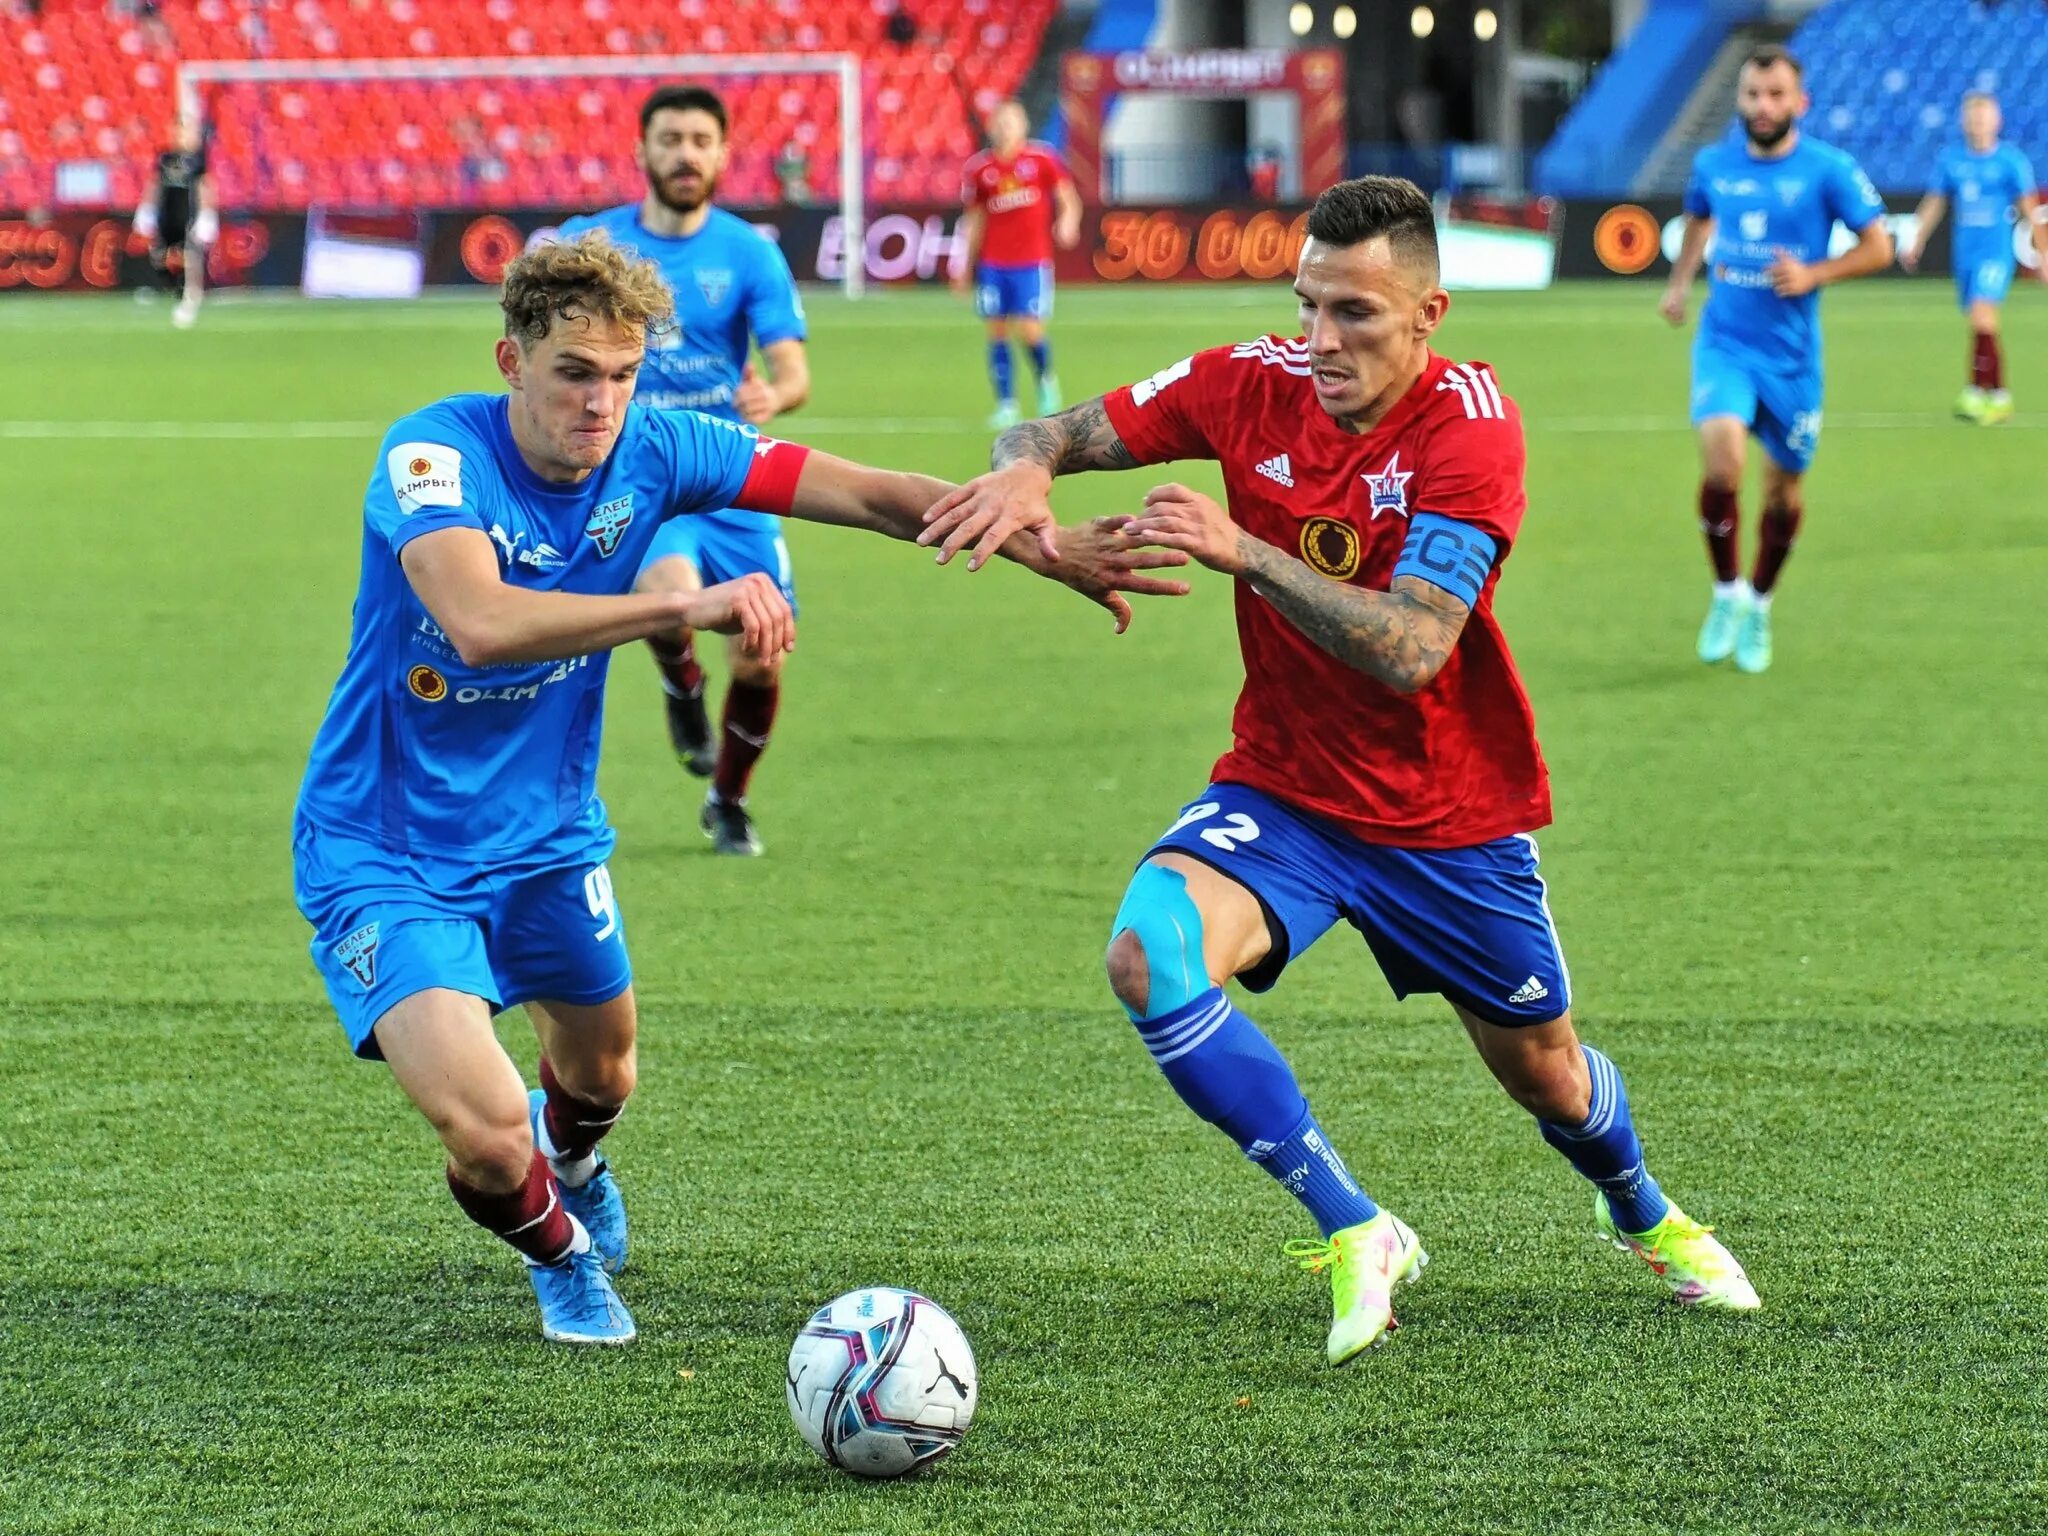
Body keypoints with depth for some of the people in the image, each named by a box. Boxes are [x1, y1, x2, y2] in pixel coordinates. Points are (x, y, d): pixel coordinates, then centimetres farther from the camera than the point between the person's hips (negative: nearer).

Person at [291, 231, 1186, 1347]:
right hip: (385, 863, -6)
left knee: (602, 1073, 25)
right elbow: (482, 625, -45)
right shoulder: (436, 455, -26)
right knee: (487, 1131, -21)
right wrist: (686, 606, -53)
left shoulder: (655, 451, -10)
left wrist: (1041, 546, -21)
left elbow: (876, 497, -7)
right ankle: (556, 1250, 17)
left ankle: (570, 1161, 65)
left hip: (544, 838, 6)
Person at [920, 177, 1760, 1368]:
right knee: (1151, 956, -29)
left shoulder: (1469, 423, -22)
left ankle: (1645, 1214, 54)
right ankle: (1354, 1234, -16)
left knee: (1545, 1078, 16)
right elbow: (1067, 430, -3)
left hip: (1452, 818, -2)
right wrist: (1028, 471, -27)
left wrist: (1244, 551, -41)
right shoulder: (1256, 386, -11)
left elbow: (1411, 649, -32)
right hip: (1282, 791, 2)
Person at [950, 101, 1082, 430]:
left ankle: (1046, 379, 22)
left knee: (1030, 331, -9)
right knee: (997, 333, 0)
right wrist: (964, 265, 11)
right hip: (993, 264, 3)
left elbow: (1067, 199, 4)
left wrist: (1068, 221, -17)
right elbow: (974, 220, 12)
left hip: (1033, 262, -3)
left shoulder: (1042, 159, -1)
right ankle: (1006, 406, 7)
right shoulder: (979, 168, 5)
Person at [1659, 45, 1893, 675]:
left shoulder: (1830, 170, -8)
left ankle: (1758, 606, 34)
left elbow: (1878, 247, -2)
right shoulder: (1713, 164, 2)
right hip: (1724, 345, 0)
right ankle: (1726, 592, -4)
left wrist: (1814, 274, -17)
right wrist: (1679, 283, 12)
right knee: (1721, 458, -24)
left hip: (1792, 356, 0)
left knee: (1784, 488, 9)